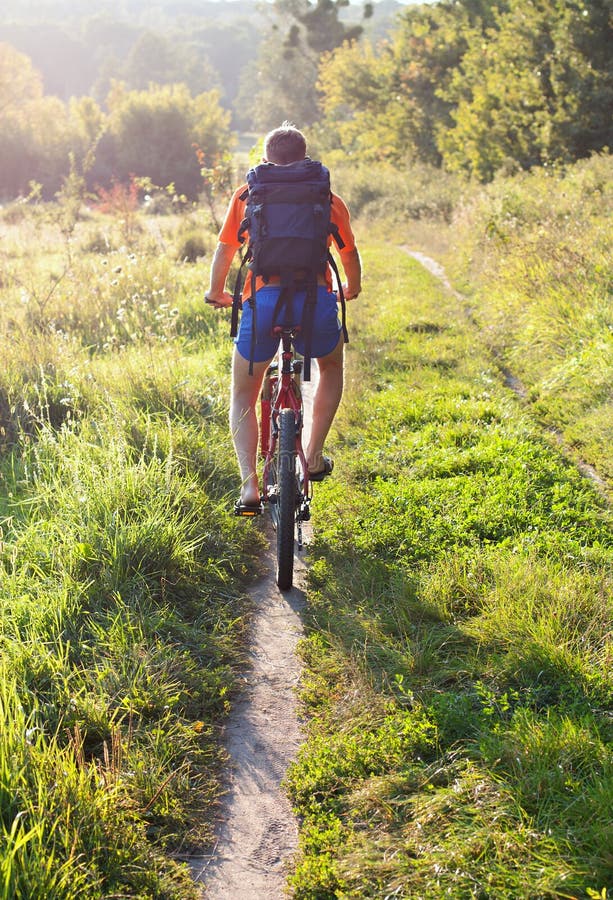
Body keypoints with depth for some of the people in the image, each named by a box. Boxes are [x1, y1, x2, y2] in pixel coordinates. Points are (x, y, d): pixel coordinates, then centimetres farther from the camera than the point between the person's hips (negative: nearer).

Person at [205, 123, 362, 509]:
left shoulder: (247, 196, 17)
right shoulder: (328, 199, 18)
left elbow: (224, 251, 21)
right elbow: (350, 253, 24)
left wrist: (216, 294, 38)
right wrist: (353, 289, 45)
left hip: (263, 301, 0)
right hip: (317, 299, 1)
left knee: (244, 395, 20)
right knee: (332, 366, 34)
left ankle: (250, 483, 4)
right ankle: (314, 456, 25)